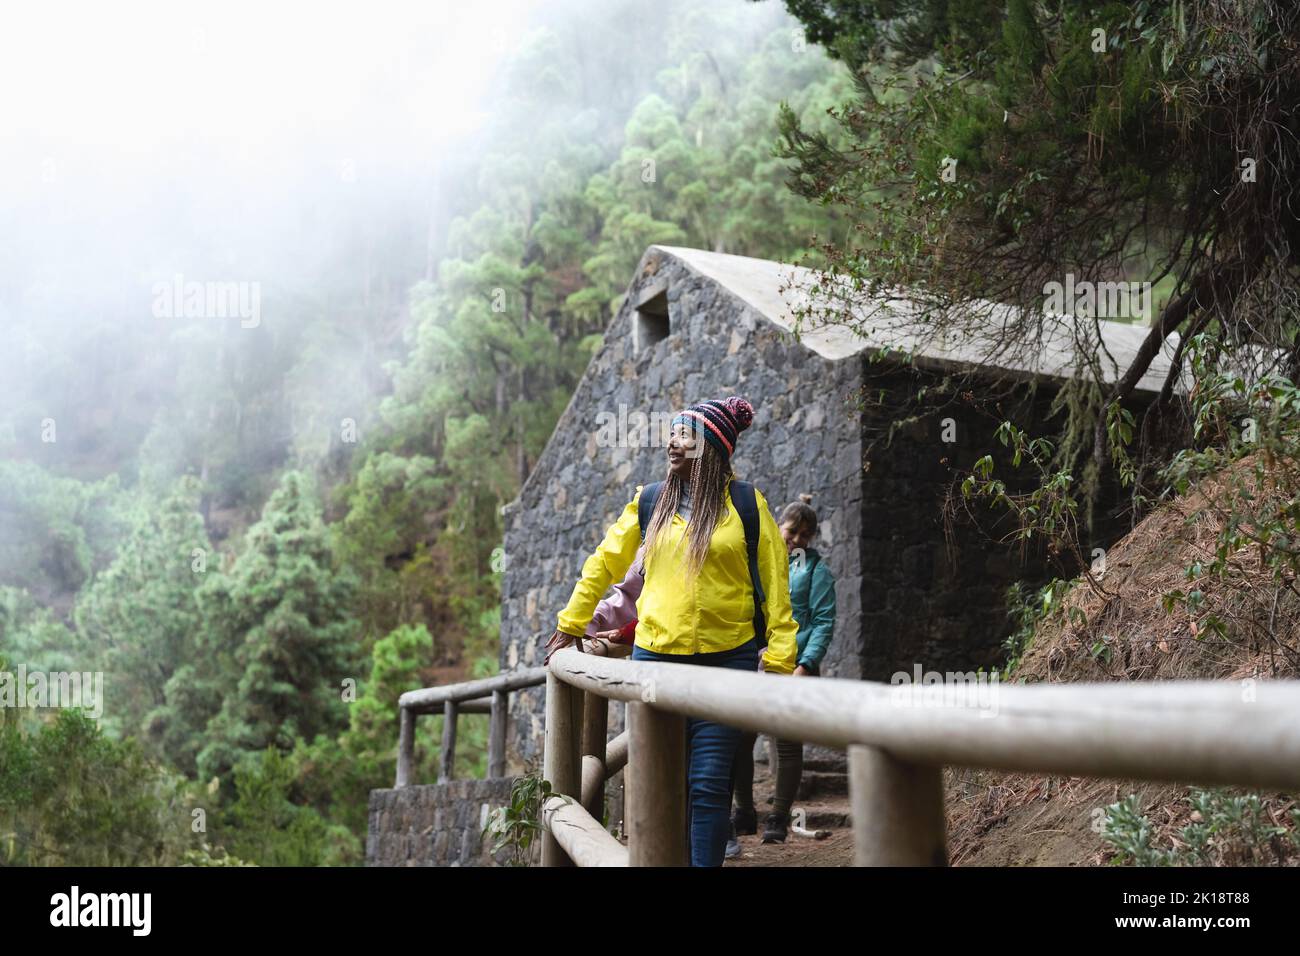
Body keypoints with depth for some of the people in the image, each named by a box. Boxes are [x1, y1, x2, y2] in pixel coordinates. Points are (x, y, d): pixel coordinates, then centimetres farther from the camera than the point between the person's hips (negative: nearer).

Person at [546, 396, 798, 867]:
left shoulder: (747, 504, 1)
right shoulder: (648, 502, 8)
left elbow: (775, 585, 0)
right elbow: (603, 564, 17)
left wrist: (778, 659, -6)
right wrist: (570, 625, 20)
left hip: (727, 662, -2)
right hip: (655, 657, 2)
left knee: (710, 784, -3)